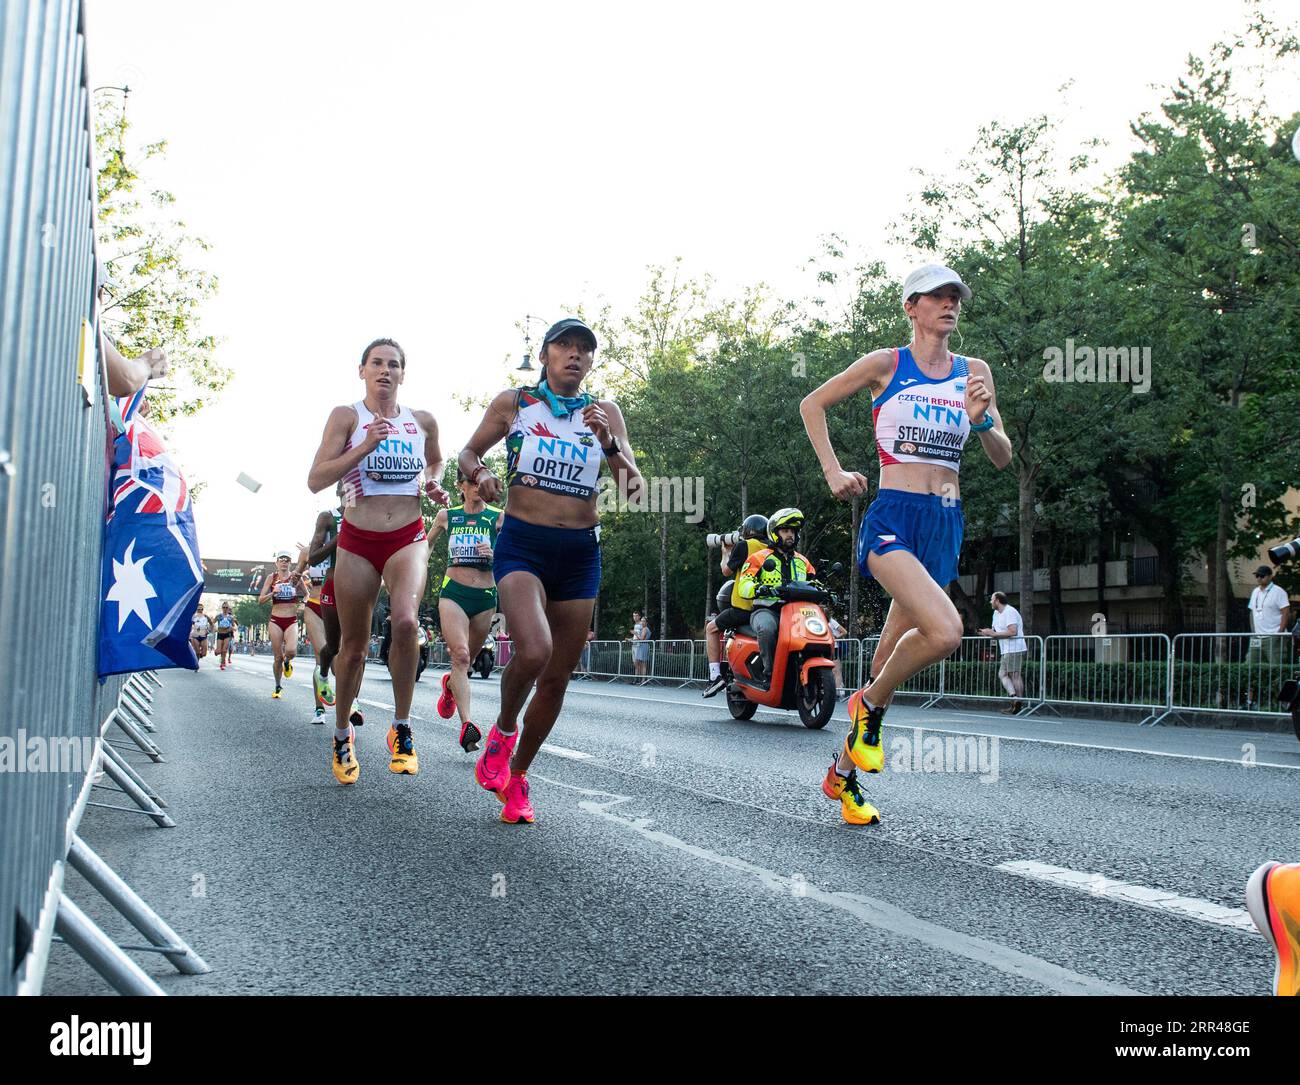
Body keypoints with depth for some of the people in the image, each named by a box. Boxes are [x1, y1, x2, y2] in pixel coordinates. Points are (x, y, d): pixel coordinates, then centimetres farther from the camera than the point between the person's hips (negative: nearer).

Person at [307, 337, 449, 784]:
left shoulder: (423, 421, 7)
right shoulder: (346, 416, -1)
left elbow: (436, 461, 29)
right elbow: (316, 480, -8)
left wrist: (435, 486, 7)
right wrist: (364, 447, -18)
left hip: (408, 539, 1)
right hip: (358, 541, 0)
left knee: (405, 621, -28)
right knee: (353, 646, 7)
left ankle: (402, 728, -12)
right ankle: (342, 734, 31)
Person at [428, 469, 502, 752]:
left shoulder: (498, 517, 4)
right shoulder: (447, 515, 8)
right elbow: (425, 545, 24)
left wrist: (495, 554, -18)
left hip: (485, 595, 1)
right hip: (453, 592, -1)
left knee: (468, 658, 15)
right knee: (460, 654, -19)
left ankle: (450, 685, 50)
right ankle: (467, 724, -25)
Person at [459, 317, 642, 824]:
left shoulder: (605, 412, 6)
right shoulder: (512, 402, 2)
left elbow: (635, 489, 0)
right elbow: (468, 453, 14)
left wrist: (608, 443, -17)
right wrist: (478, 474, -9)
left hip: (581, 553, 3)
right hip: (522, 544, -3)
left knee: (557, 677, 6)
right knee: (533, 650, -28)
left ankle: (517, 775, 26)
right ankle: (503, 729, 4)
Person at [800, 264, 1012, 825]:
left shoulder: (974, 371, 13)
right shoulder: (886, 363, 1)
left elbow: (1002, 457, 12)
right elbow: (812, 405, 10)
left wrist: (981, 420, -8)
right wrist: (833, 473, 0)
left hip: (946, 524, 5)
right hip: (894, 516, -5)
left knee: (891, 657, 8)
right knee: (945, 631, -27)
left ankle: (843, 773, 24)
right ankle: (869, 705, 1)